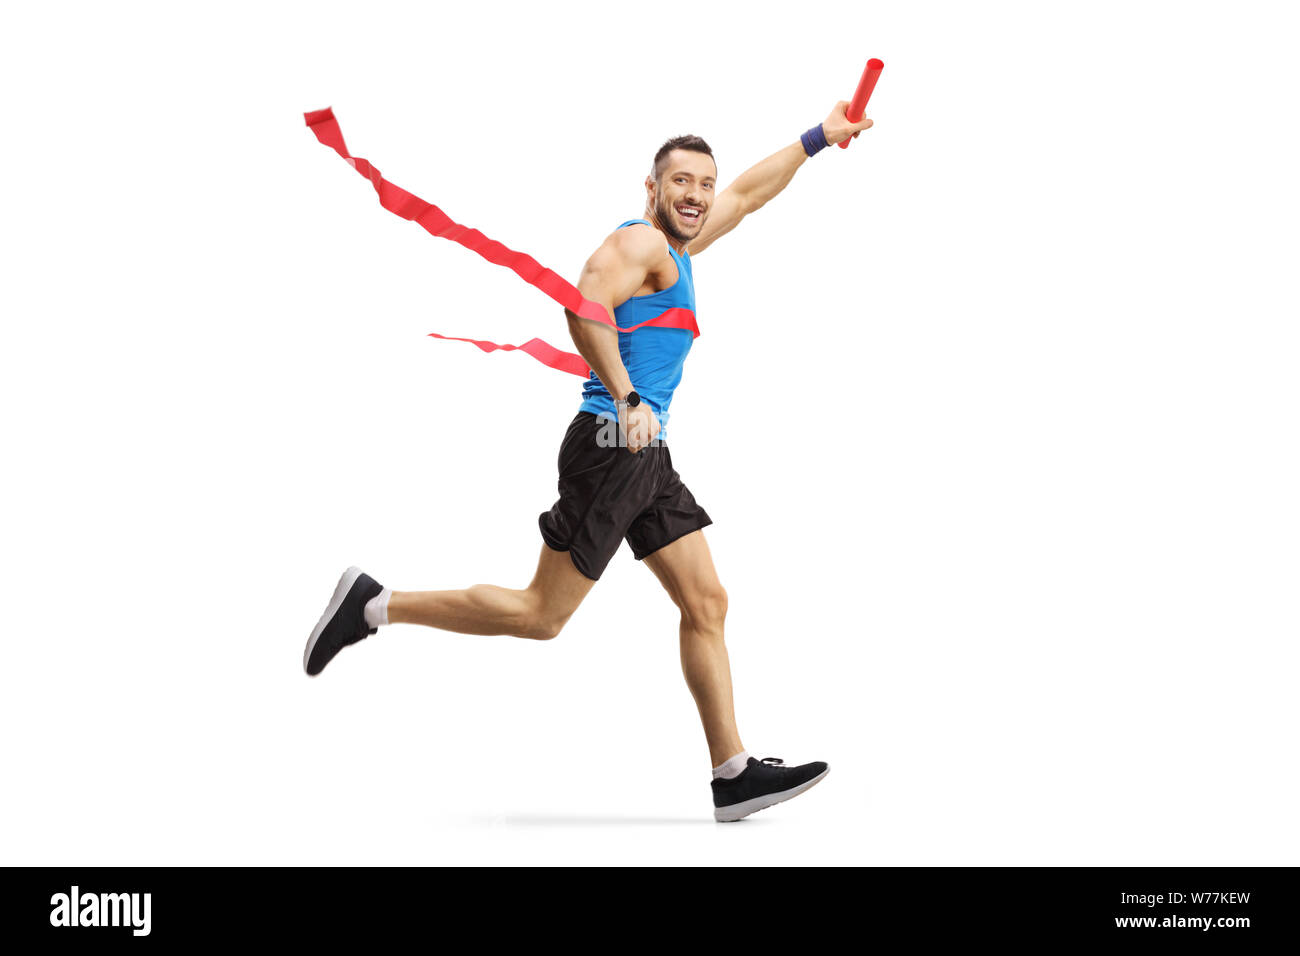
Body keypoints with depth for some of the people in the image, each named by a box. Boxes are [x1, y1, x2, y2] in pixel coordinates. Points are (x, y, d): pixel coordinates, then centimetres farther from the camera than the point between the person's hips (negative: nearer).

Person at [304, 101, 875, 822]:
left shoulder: (677, 247, 20)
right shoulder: (639, 243, -9)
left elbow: (747, 193, 34)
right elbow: (585, 305, -28)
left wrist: (817, 139, 37)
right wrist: (627, 400, -30)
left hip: (647, 458, 10)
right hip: (611, 447, -10)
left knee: (706, 605, 6)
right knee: (541, 615, -6)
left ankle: (733, 775, 9)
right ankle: (374, 605, 4)